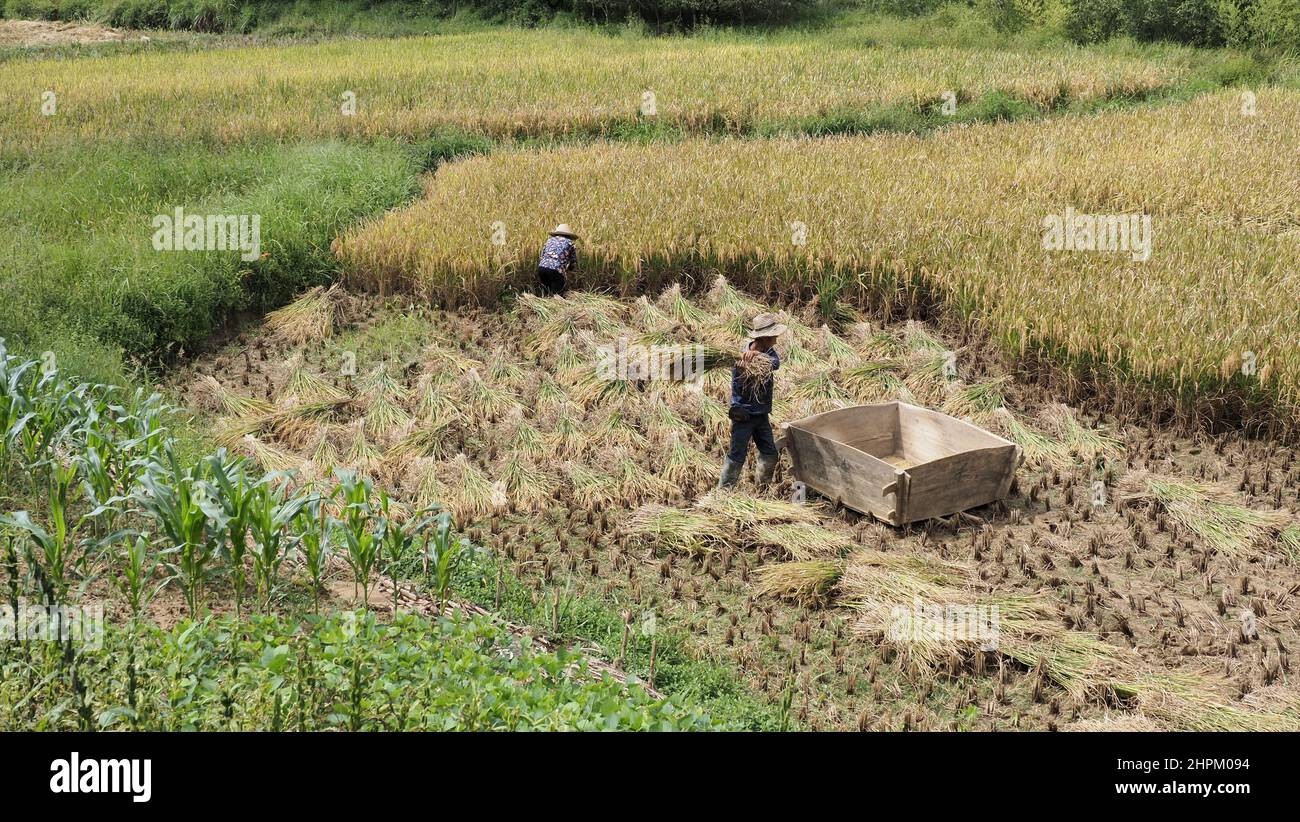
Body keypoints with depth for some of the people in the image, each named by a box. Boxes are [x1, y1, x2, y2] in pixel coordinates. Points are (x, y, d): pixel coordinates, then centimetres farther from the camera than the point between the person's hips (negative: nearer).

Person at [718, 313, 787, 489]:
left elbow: (776, 362, -25)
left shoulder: (769, 352, -2)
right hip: (744, 414, -6)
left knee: (770, 455, 14)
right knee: (737, 456, -4)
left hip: (762, 414, 6)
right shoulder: (740, 357, -18)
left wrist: (758, 355, -45)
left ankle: (762, 488, 32)